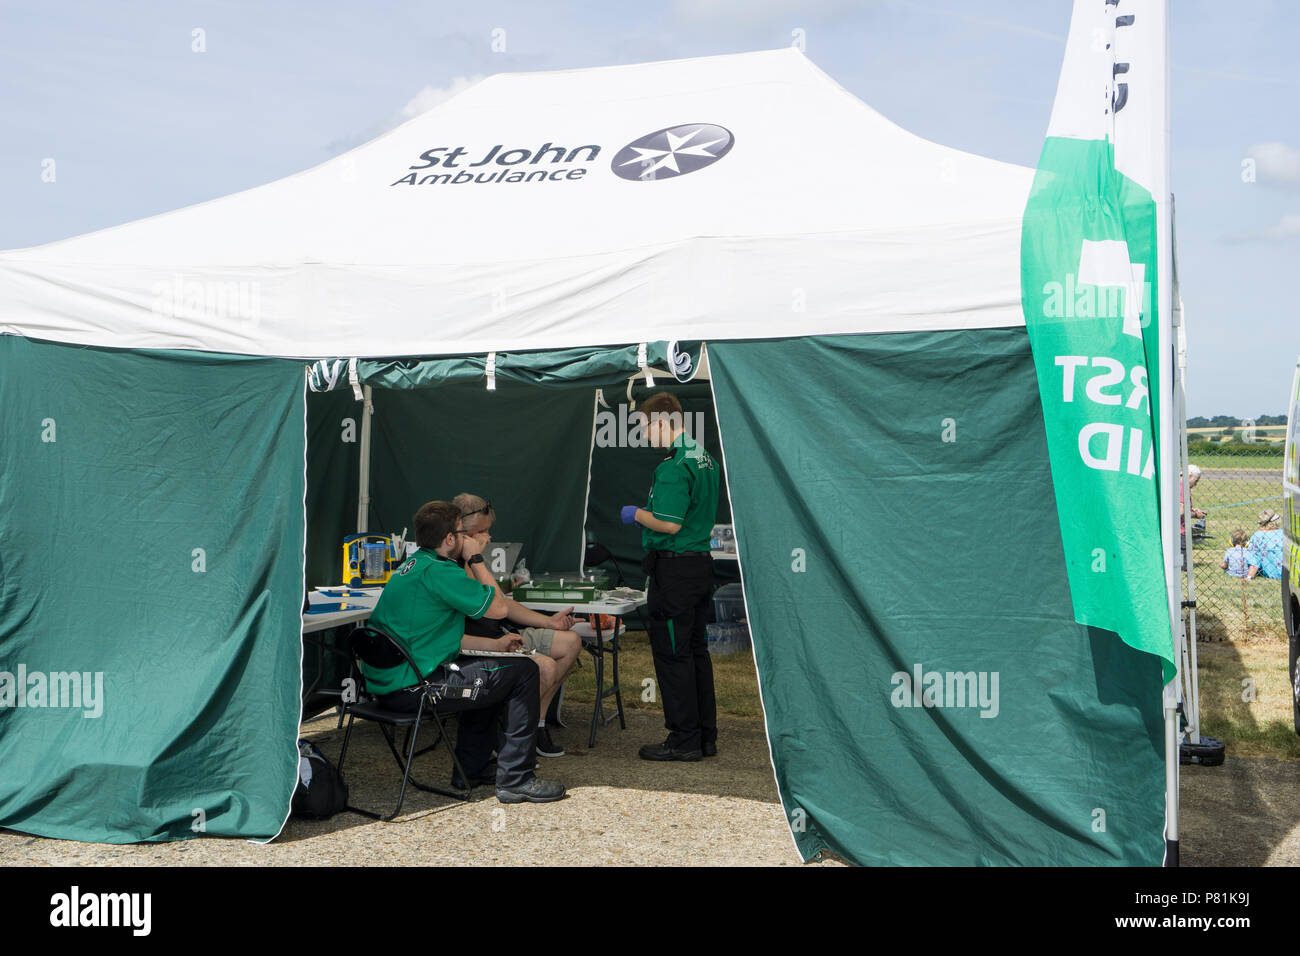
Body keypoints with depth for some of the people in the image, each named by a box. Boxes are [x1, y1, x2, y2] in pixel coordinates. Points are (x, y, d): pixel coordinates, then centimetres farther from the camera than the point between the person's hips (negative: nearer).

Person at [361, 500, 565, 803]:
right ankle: (516, 780, 2)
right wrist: (476, 560, -1)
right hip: (411, 689, -10)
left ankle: (470, 769, 31)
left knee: (490, 670, 29)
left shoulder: (411, 566, 15)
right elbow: (499, 607, -13)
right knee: (523, 670, -2)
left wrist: (493, 646, 20)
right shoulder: (438, 572, -18)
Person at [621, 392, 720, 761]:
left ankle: (684, 740, 4)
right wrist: (648, 516, 20)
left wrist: (636, 514, -6)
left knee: (672, 654, -1)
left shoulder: (674, 466, -18)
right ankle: (706, 736, 20)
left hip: (674, 569, -10)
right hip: (701, 562, 10)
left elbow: (670, 523, -24)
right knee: (696, 650, 14)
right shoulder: (705, 459, 12)